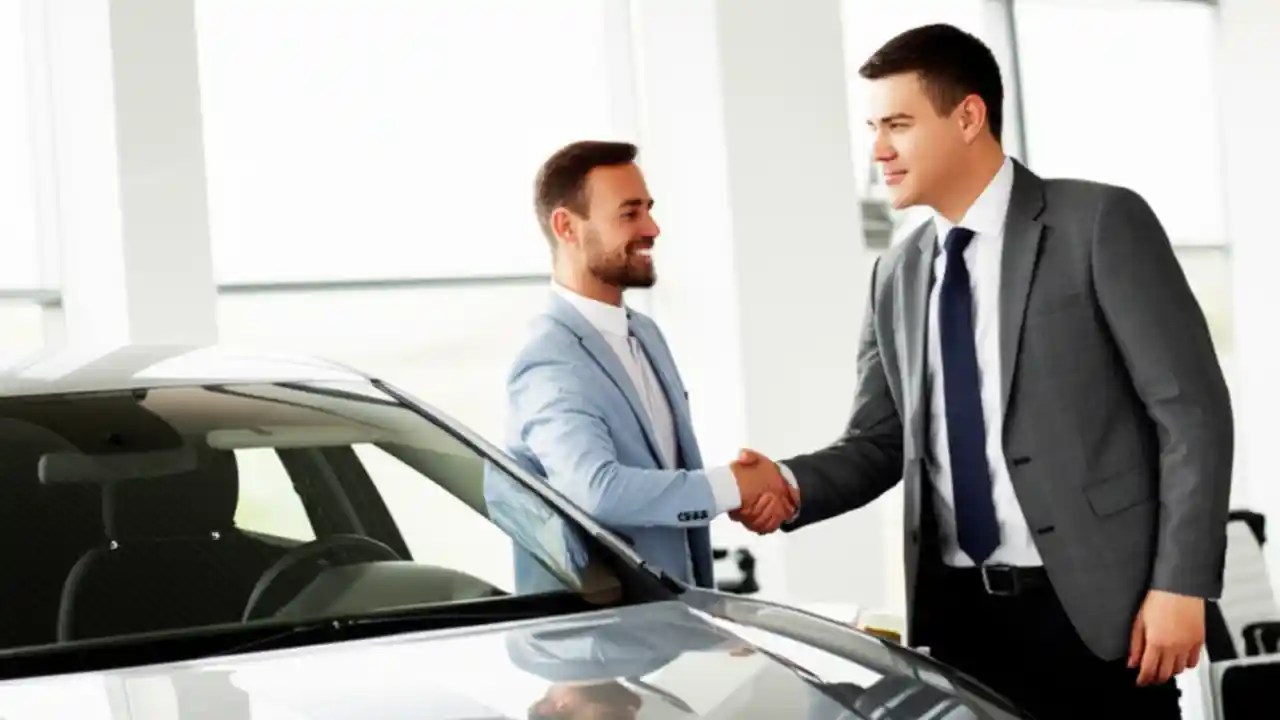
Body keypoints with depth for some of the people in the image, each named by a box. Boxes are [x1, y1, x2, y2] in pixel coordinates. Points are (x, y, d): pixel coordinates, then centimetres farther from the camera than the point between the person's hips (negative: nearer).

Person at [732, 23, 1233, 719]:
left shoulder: (1101, 223, -4)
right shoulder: (896, 276, 12)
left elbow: (1191, 408, -7)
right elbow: (878, 442, 12)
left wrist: (1181, 583, -12)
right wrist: (790, 483, -9)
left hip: (1094, 604, -5)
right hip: (959, 611, 5)